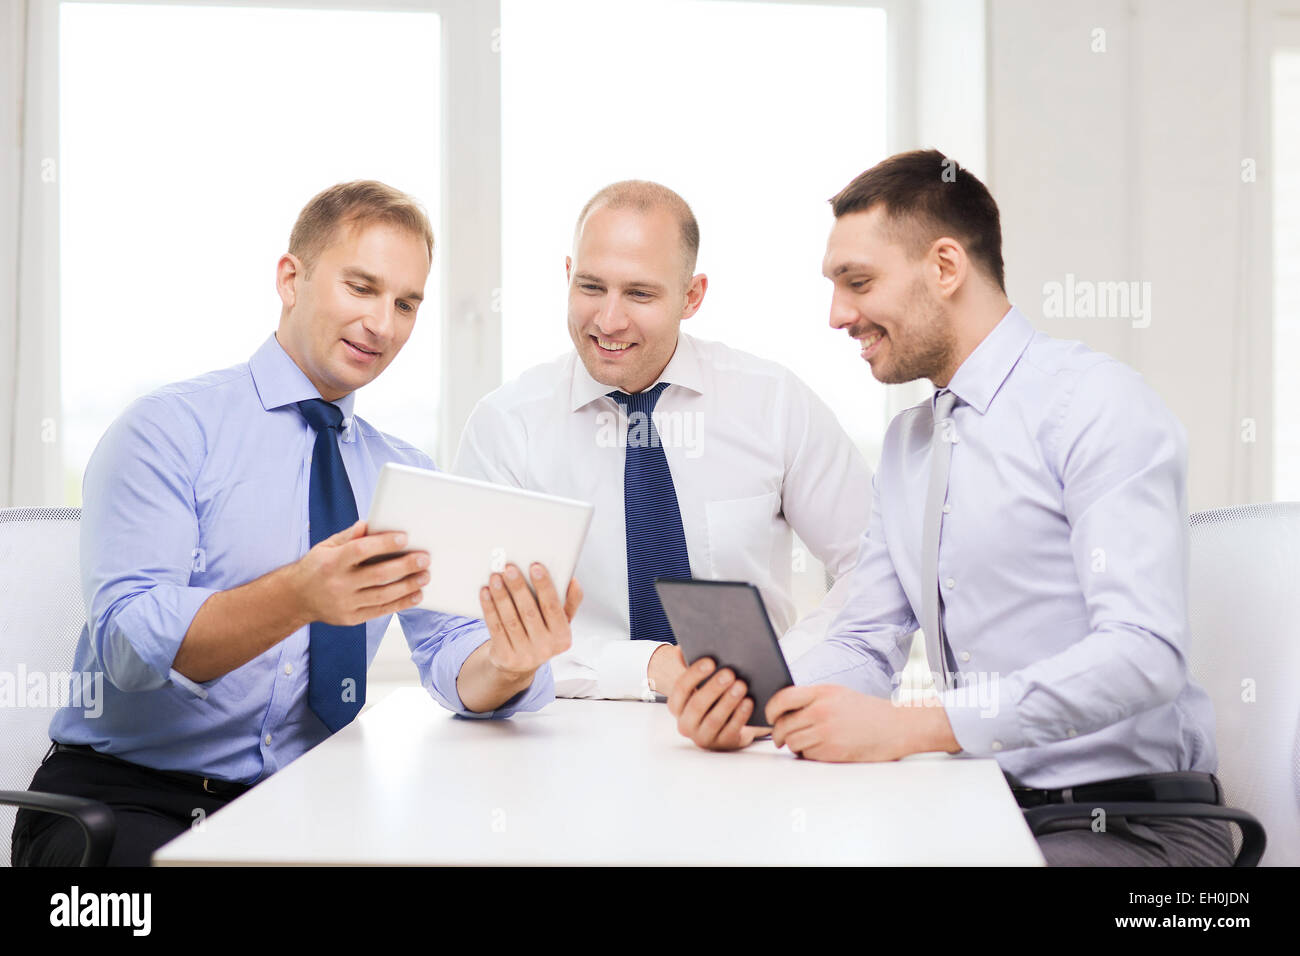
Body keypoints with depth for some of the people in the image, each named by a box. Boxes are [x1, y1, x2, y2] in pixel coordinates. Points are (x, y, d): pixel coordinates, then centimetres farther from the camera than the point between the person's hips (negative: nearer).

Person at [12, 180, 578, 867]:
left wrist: (509, 666, -23)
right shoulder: (169, 429, -5)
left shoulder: (408, 474, 12)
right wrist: (297, 598, -35)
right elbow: (126, 637, -18)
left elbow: (450, 652, 1)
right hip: (126, 798, -4)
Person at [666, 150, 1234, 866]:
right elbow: (866, 641, 12)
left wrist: (911, 727, -29)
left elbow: (1142, 651, -23)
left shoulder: (1099, 405, -12)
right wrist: (752, 701, -10)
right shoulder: (905, 442, 15)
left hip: (1134, 826, -7)